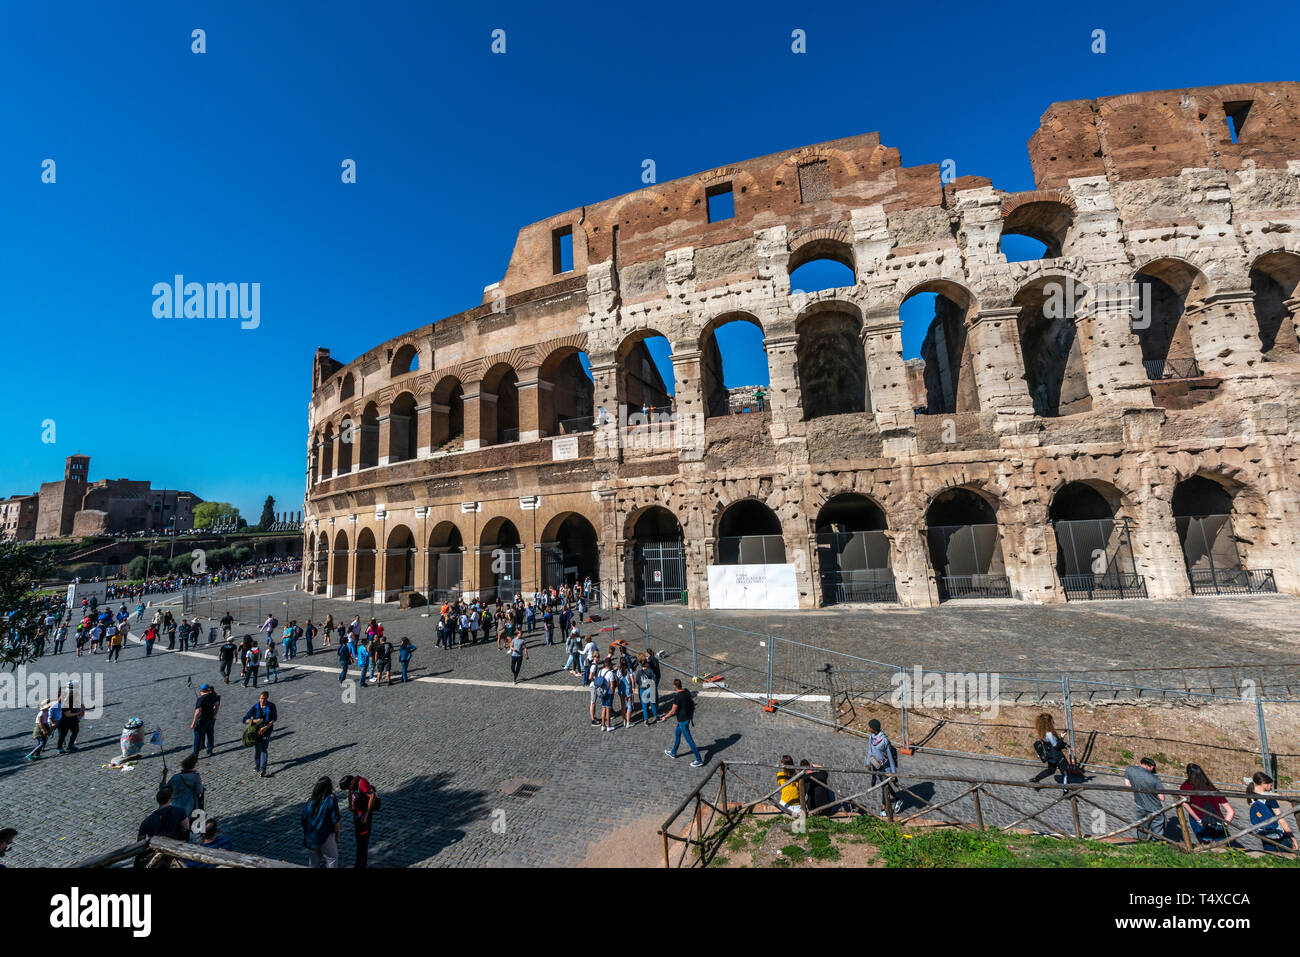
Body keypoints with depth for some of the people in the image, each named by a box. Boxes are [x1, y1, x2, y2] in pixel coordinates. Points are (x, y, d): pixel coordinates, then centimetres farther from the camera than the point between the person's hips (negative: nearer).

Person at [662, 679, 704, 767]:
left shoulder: (677, 697, -27)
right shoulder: (686, 691, -3)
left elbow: (673, 711, -22)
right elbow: (692, 702, 9)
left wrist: (665, 717, -7)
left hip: (683, 720, -9)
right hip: (688, 716, 9)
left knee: (689, 740, 1)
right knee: (677, 733, 25)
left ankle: (699, 760, 9)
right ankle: (673, 753, 43)